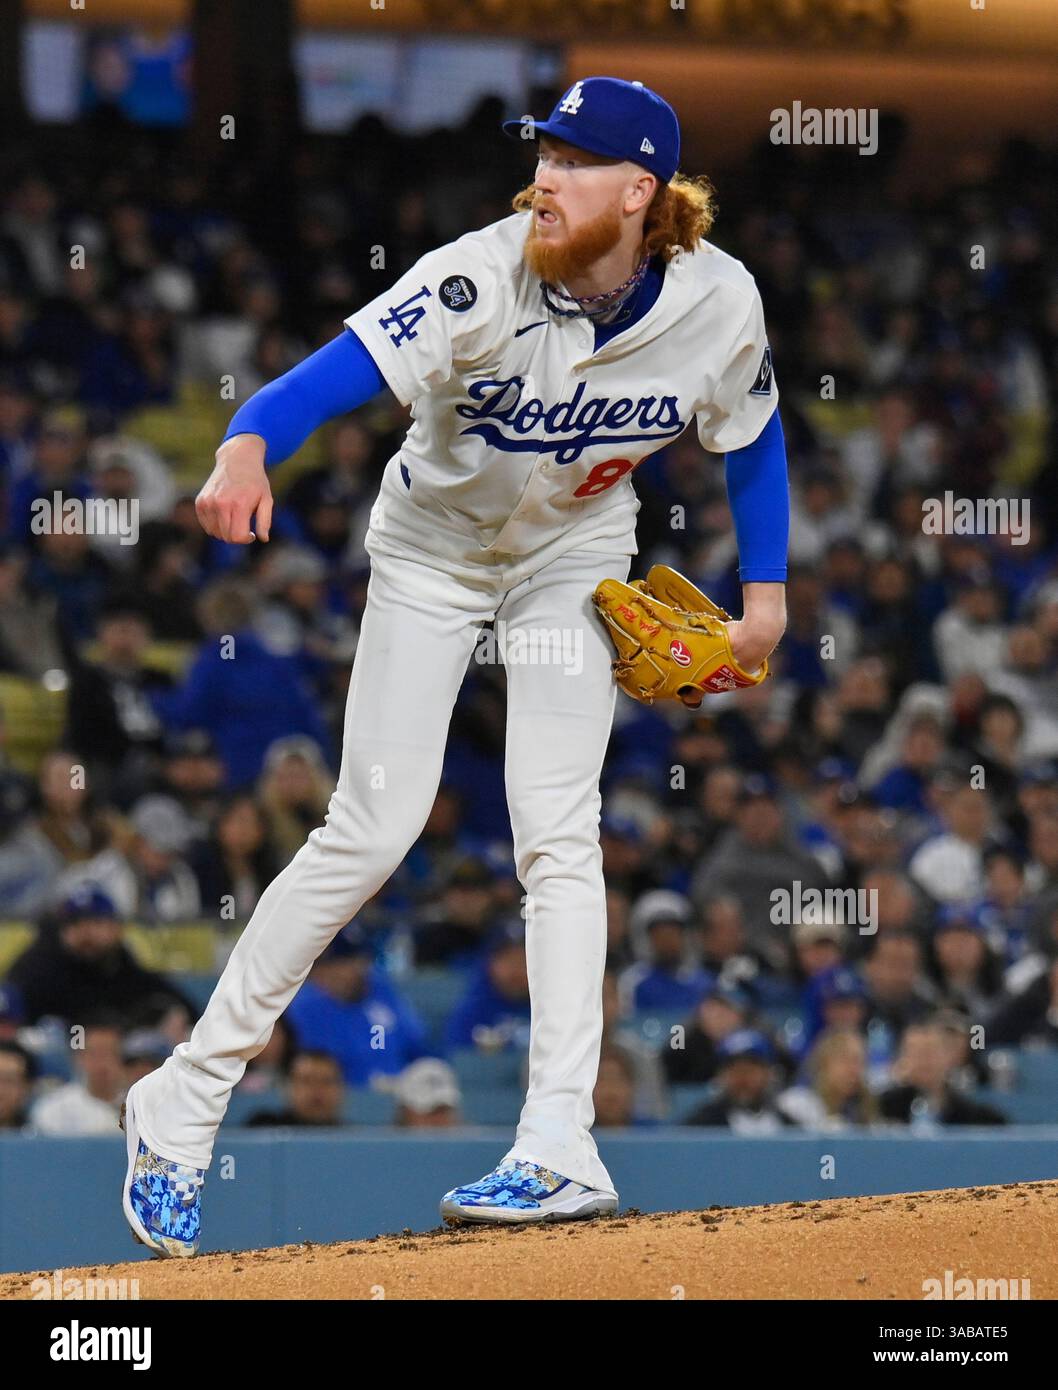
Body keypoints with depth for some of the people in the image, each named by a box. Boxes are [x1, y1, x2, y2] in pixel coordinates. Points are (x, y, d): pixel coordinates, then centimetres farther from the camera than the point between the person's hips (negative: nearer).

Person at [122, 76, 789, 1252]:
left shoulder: (717, 302, -20)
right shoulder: (484, 280, -31)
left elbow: (751, 438, 1)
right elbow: (333, 374, -43)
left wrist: (765, 596, -1)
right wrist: (244, 452, -63)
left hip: (575, 556, 2)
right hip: (437, 544, -2)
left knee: (556, 832, -11)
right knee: (374, 833, -9)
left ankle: (560, 1145, -12)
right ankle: (184, 1102, 1)